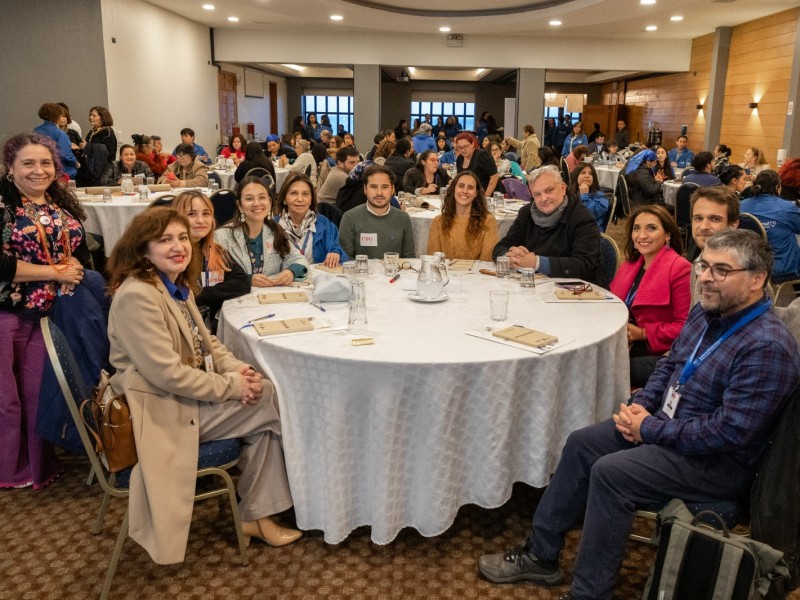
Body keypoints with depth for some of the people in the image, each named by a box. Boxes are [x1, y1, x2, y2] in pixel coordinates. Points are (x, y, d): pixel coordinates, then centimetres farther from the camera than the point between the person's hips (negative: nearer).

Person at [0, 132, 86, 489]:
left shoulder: (63, 202, 9)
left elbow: (82, 246, 16)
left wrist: (76, 266, -7)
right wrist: (55, 272, -17)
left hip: (52, 312, 5)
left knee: (40, 392, 13)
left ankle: (39, 464, 28)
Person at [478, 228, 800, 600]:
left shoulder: (767, 348, -24)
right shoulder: (706, 312, 3)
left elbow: (729, 432, -28)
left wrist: (650, 429, -20)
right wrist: (640, 404, -1)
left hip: (718, 461, -9)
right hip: (663, 423, 9)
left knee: (610, 472, -25)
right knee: (581, 443, 2)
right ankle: (540, 554, 12)